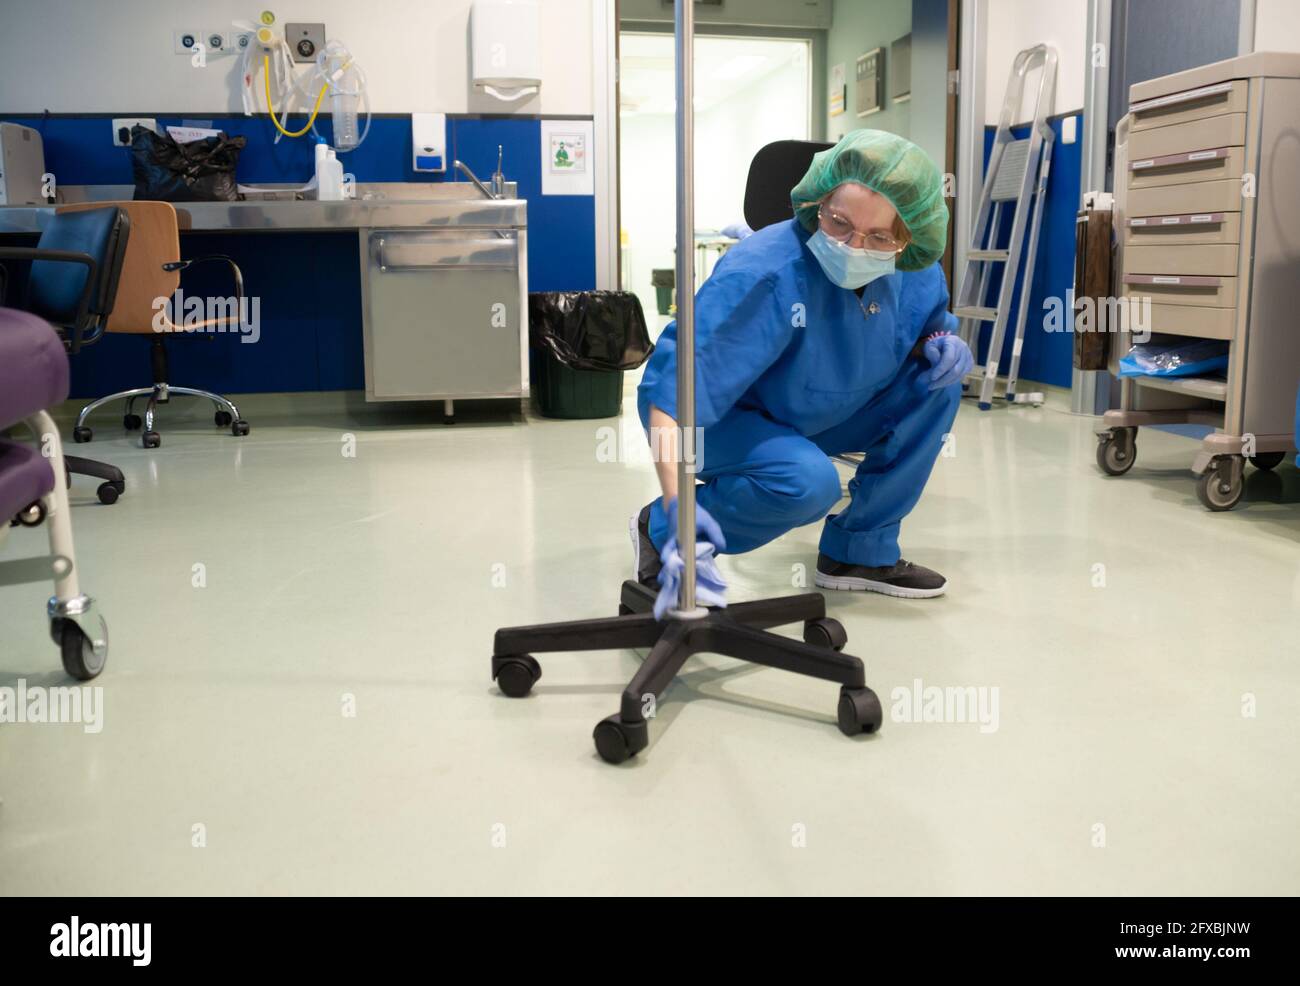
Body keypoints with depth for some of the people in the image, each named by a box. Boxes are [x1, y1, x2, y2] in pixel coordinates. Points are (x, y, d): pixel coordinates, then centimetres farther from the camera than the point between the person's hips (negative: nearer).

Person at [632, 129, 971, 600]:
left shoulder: (914, 274, -13)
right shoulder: (765, 274, -35)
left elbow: (932, 325, 11)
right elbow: (675, 383, -42)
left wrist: (942, 344, -16)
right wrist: (678, 504, -52)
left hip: (820, 419, 7)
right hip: (724, 421, -7)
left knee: (938, 387, -10)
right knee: (808, 481, -35)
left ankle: (861, 552, 0)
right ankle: (660, 529, -9)